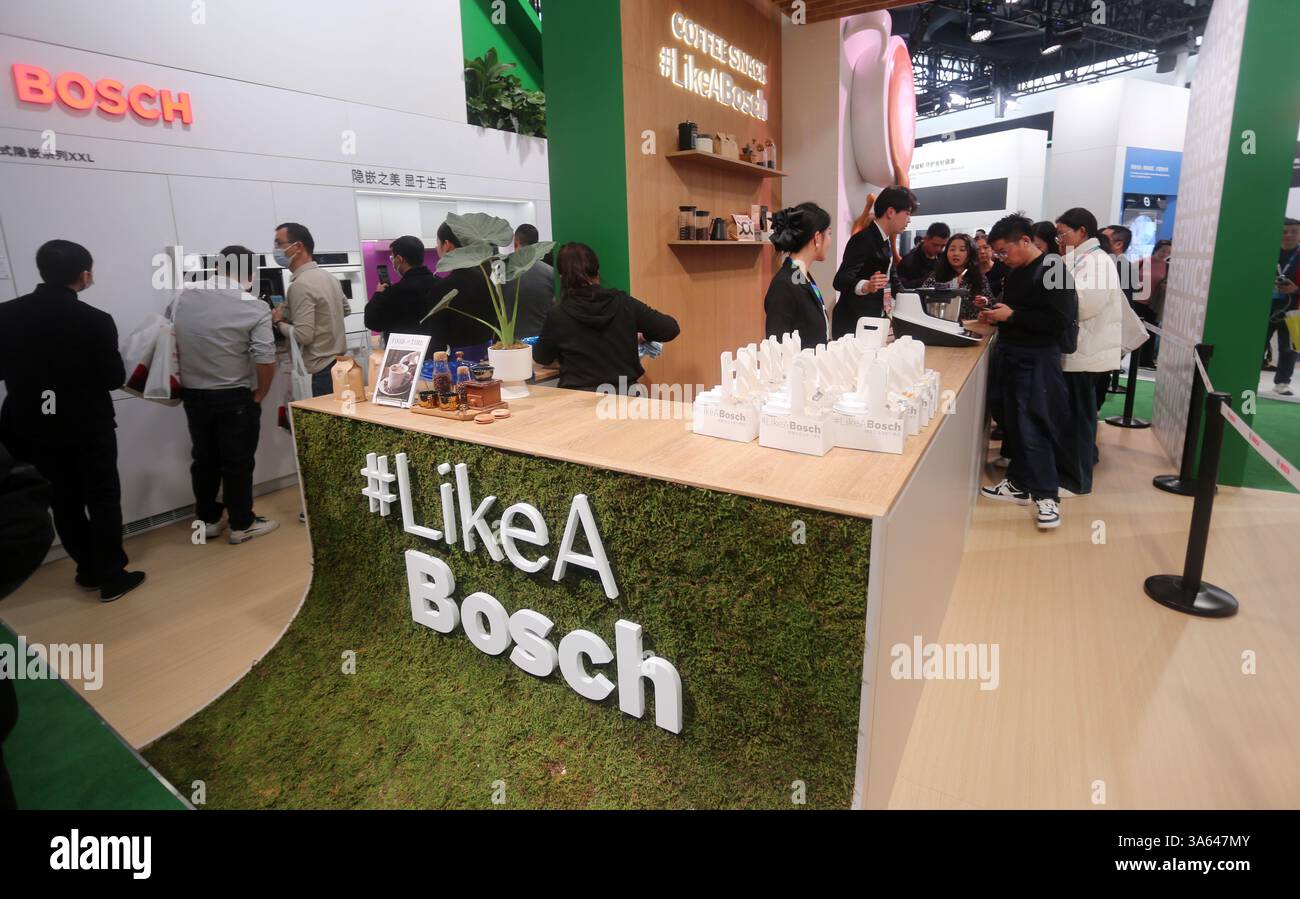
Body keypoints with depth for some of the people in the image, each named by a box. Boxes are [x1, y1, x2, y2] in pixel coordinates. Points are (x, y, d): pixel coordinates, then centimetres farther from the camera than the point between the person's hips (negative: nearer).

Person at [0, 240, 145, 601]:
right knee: (103, 500, 7)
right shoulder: (96, 320, -17)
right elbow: (114, 379, -12)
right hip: (89, 427, -4)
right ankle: (111, 578, 12)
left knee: (64, 501, 15)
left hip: (33, 428, 4)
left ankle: (89, 570, 27)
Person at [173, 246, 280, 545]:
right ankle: (241, 524, 16)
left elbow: (174, 345, 10)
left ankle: (207, 520, 28)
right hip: (234, 397, -5)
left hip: (192, 393, 5)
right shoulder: (254, 308, -14)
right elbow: (265, 361, -18)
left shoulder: (184, 297, 2)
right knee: (238, 461, 5)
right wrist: (259, 395, -3)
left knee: (204, 458, 17)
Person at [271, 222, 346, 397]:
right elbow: (345, 309, 27)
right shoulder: (329, 276, 10)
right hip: (340, 362, 9)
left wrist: (280, 322, -3)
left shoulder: (300, 284, -16)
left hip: (323, 370, -9)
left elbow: (303, 336, -20)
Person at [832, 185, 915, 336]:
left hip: (873, 322, 9)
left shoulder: (886, 241, 13)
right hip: (852, 325, -9)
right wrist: (866, 286, -45)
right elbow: (840, 280, -27)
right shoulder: (863, 239, -16)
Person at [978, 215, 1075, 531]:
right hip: (1014, 355, 9)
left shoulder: (1052, 269, -13)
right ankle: (1020, 483, 22)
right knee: (1015, 423, 12)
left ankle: (1047, 495, 0)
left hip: (1039, 359, -8)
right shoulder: (1016, 272, 12)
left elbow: (1058, 320, -20)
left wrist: (1011, 315, -18)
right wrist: (996, 315, 5)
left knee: (1034, 426, -8)